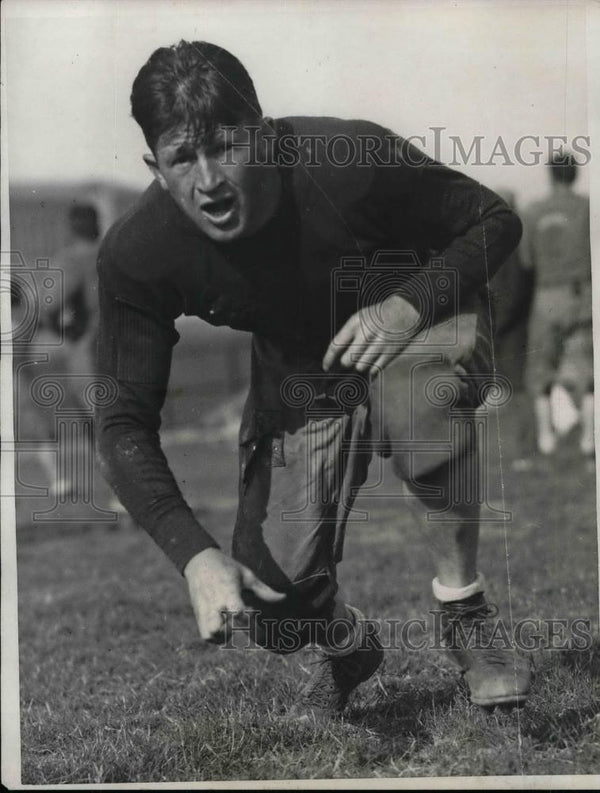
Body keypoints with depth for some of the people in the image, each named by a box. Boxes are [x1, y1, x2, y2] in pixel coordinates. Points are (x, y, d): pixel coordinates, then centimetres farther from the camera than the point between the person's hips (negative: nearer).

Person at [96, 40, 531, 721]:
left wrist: (410, 306, -36)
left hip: (410, 329, -2)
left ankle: (463, 608, -19)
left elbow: (495, 222, -17)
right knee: (274, 605, -12)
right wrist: (195, 555, -34)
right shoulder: (135, 257, -25)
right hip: (298, 377, 3)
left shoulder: (352, 160, -32)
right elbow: (125, 424, -19)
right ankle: (346, 646, 27)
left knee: (417, 382, -40)